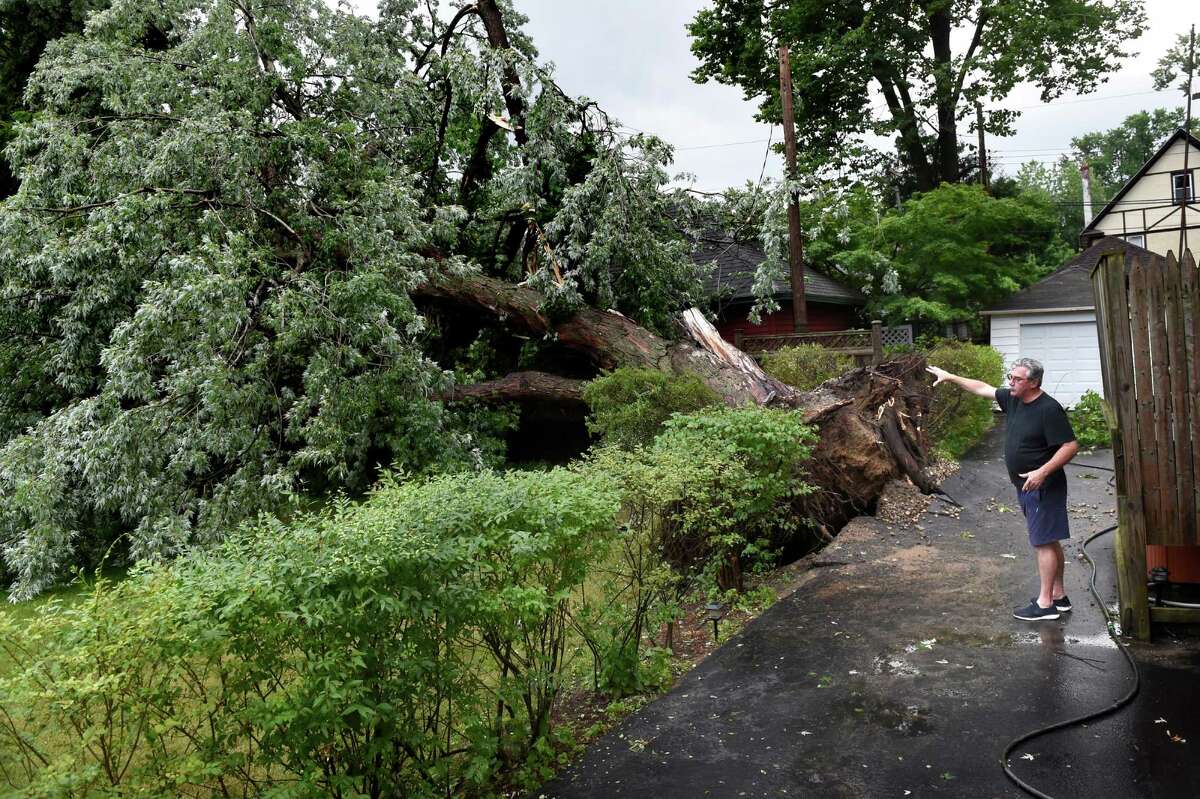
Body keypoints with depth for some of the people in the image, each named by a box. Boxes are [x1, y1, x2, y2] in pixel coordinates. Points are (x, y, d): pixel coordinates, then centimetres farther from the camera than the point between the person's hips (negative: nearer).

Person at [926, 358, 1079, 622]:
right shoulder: (1013, 399, 6)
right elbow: (982, 388, 19)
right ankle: (1059, 595, 24)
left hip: (1043, 487, -9)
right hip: (1026, 488, 9)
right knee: (1049, 541, 15)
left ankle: (1045, 604, 1)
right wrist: (950, 377, 20)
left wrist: (1043, 471, -27)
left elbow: (1071, 445, -21)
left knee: (1044, 542, -4)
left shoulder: (1049, 409, -19)